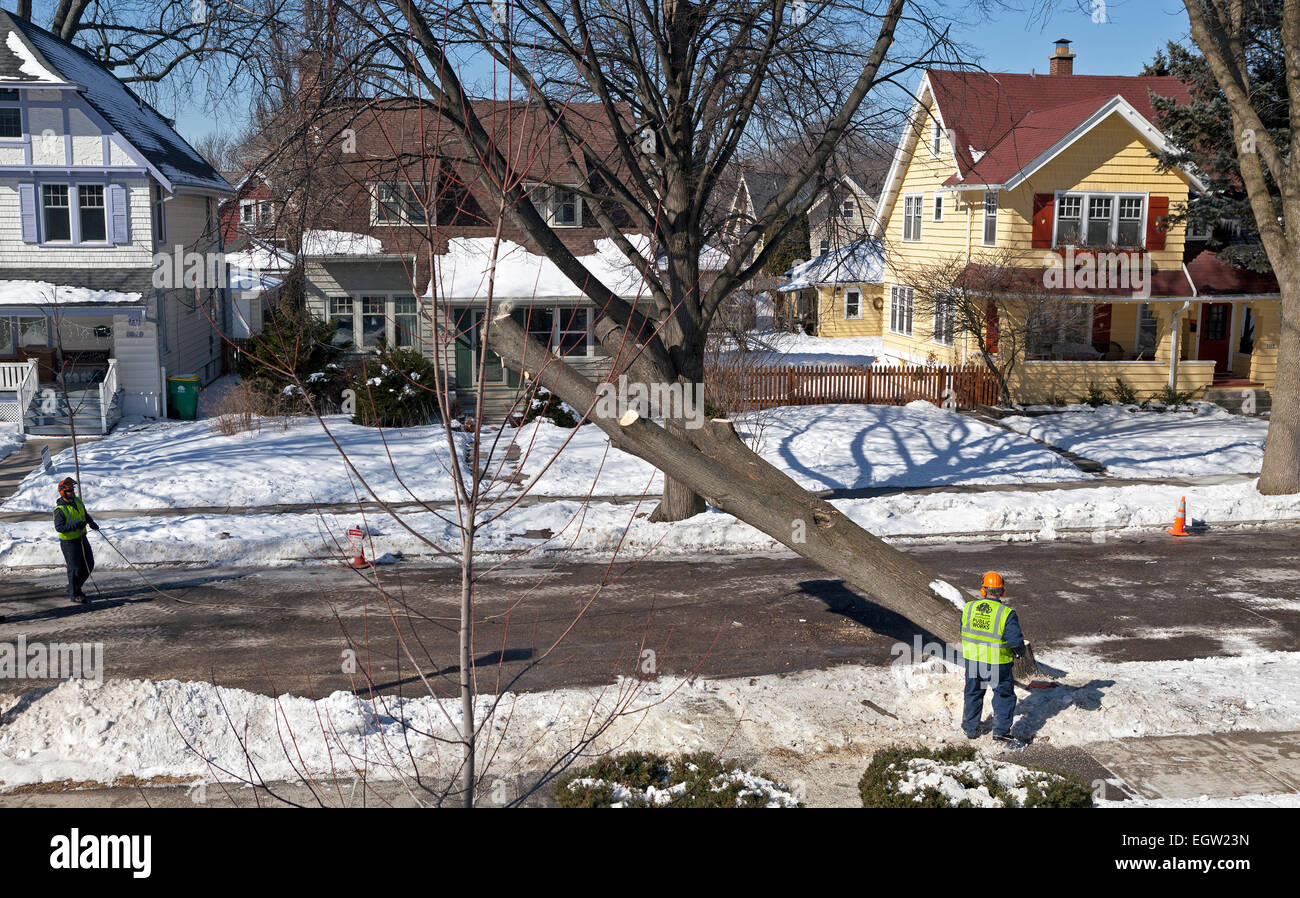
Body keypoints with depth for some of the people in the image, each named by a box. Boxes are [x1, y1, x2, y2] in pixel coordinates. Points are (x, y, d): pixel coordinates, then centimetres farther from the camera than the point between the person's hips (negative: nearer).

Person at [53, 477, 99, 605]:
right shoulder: (59, 509, -19)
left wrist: (91, 522, 5)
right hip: (69, 542, -8)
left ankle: (73, 588, 31)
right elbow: (59, 527, -23)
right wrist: (75, 525, -33)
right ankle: (75, 595, 12)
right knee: (75, 568, -3)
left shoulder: (78, 501, 4)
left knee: (89, 565, 12)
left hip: (82, 538, 8)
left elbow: (85, 514, 22)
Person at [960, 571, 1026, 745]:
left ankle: (970, 729, 31)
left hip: (972, 660, 4)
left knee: (973, 693, 20)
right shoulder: (1006, 613, -20)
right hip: (998, 664, -4)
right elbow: (1016, 640, -18)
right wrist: (1020, 651, 4)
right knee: (1004, 695, 14)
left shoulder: (969, 608, -6)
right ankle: (1001, 730, 12)